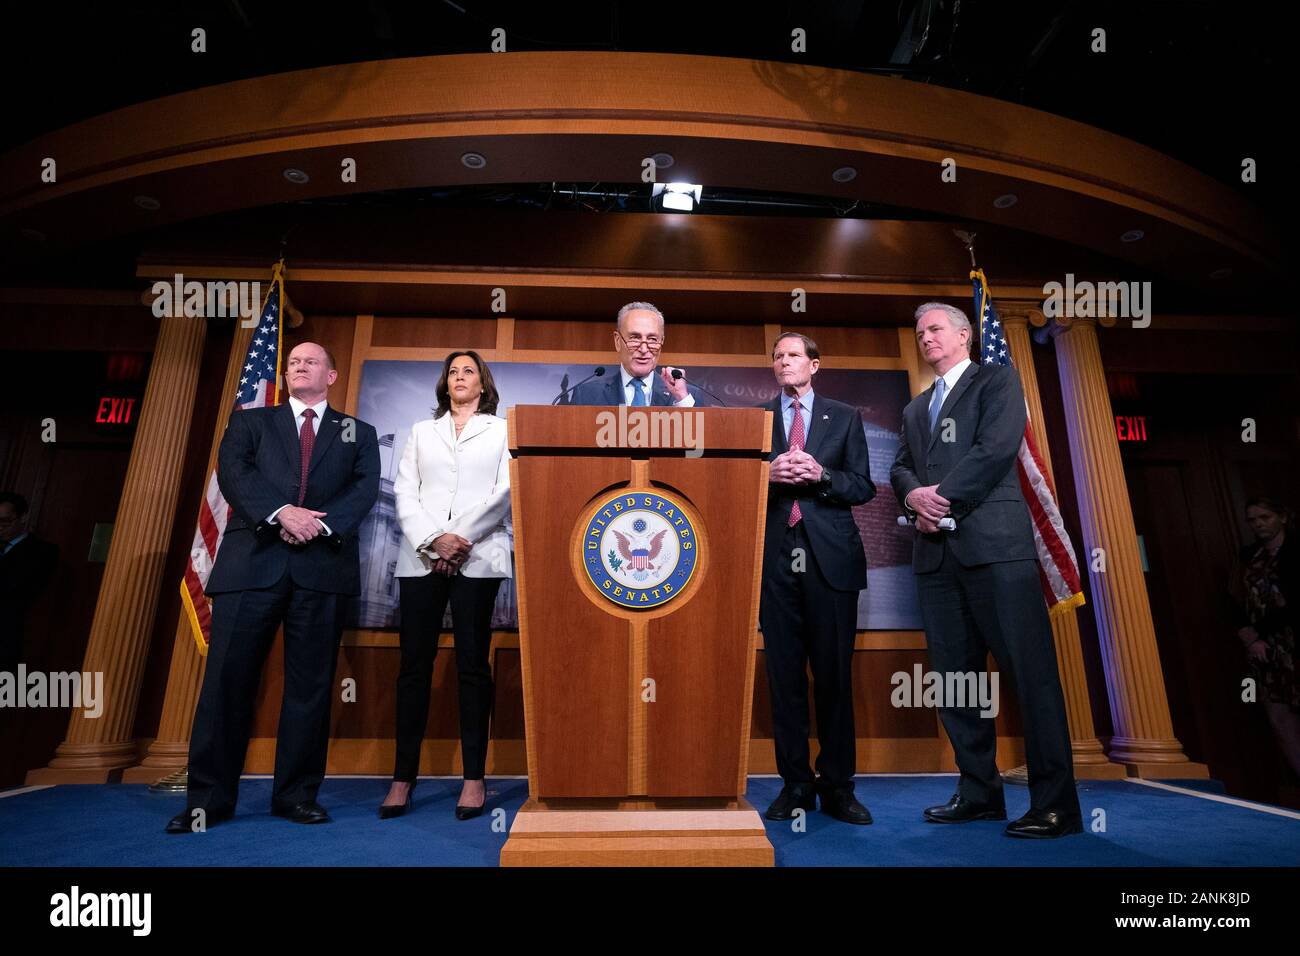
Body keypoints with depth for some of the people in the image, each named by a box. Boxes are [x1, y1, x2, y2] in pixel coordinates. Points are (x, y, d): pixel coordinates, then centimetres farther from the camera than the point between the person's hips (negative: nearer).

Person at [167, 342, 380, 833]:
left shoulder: (358, 433, 17)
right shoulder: (250, 421, 18)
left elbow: (364, 488, 3)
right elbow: (232, 472, 0)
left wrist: (322, 523, -14)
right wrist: (281, 511, -15)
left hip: (322, 565, 0)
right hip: (252, 562, 1)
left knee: (310, 684, 4)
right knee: (227, 678, 1)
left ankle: (297, 794, 15)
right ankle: (208, 798, 14)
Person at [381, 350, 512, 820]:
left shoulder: (502, 431, 11)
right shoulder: (421, 431, 19)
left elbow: (506, 493, -1)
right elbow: (404, 493, 8)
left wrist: (462, 540, -10)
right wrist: (434, 540, -8)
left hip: (478, 558, -2)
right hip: (421, 557, 3)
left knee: (472, 664, 0)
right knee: (414, 664, 2)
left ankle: (474, 780, 7)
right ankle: (403, 778, 11)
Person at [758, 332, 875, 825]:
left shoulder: (845, 417, 11)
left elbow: (863, 488, 6)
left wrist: (821, 475, -10)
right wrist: (768, 475, -12)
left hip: (831, 557, 0)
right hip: (776, 557, 1)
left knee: (835, 673, 4)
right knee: (785, 674, 5)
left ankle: (837, 785, 18)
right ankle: (795, 784, 18)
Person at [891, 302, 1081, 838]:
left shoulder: (997, 380, 7)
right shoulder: (916, 407, 25)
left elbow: (997, 448, -8)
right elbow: (900, 467, 15)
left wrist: (943, 495, -10)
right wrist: (914, 494, -7)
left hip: (994, 543, -6)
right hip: (937, 552, 6)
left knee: (1030, 670, -5)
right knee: (954, 677, 8)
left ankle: (1055, 805, 5)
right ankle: (979, 793, 19)